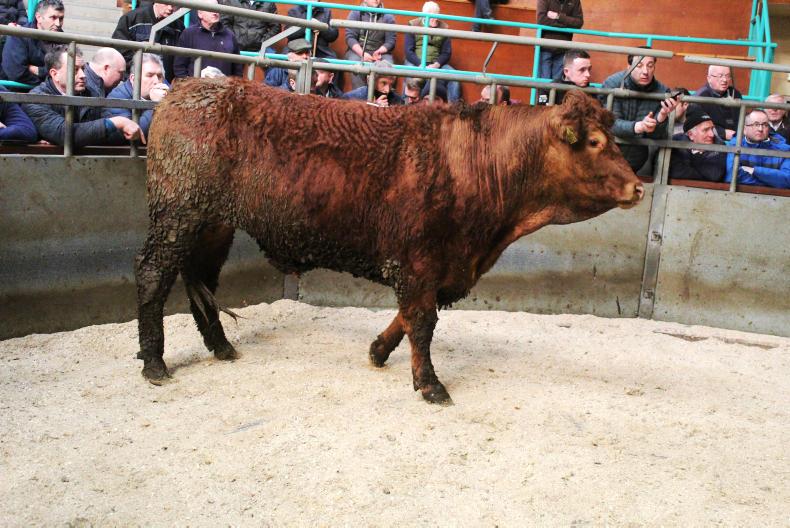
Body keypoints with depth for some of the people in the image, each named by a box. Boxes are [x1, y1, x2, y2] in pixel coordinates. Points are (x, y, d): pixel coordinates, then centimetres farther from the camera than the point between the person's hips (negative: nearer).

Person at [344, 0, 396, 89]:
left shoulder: (388, 17, 9)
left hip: (380, 52, 1)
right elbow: (350, 37, -4)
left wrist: (379, 52, -18)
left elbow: (390, 41, 2)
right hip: (357, 51, -1)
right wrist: (362, 53, -19)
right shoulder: (356, 13, 6)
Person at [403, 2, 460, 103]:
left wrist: (436, 65, -15)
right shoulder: (413, 25, 2)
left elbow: (447, 53, 6)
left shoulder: (443, 27, 8)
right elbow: (408, 51, -5)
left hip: (436, 64, 3)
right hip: (416, 62, -3)